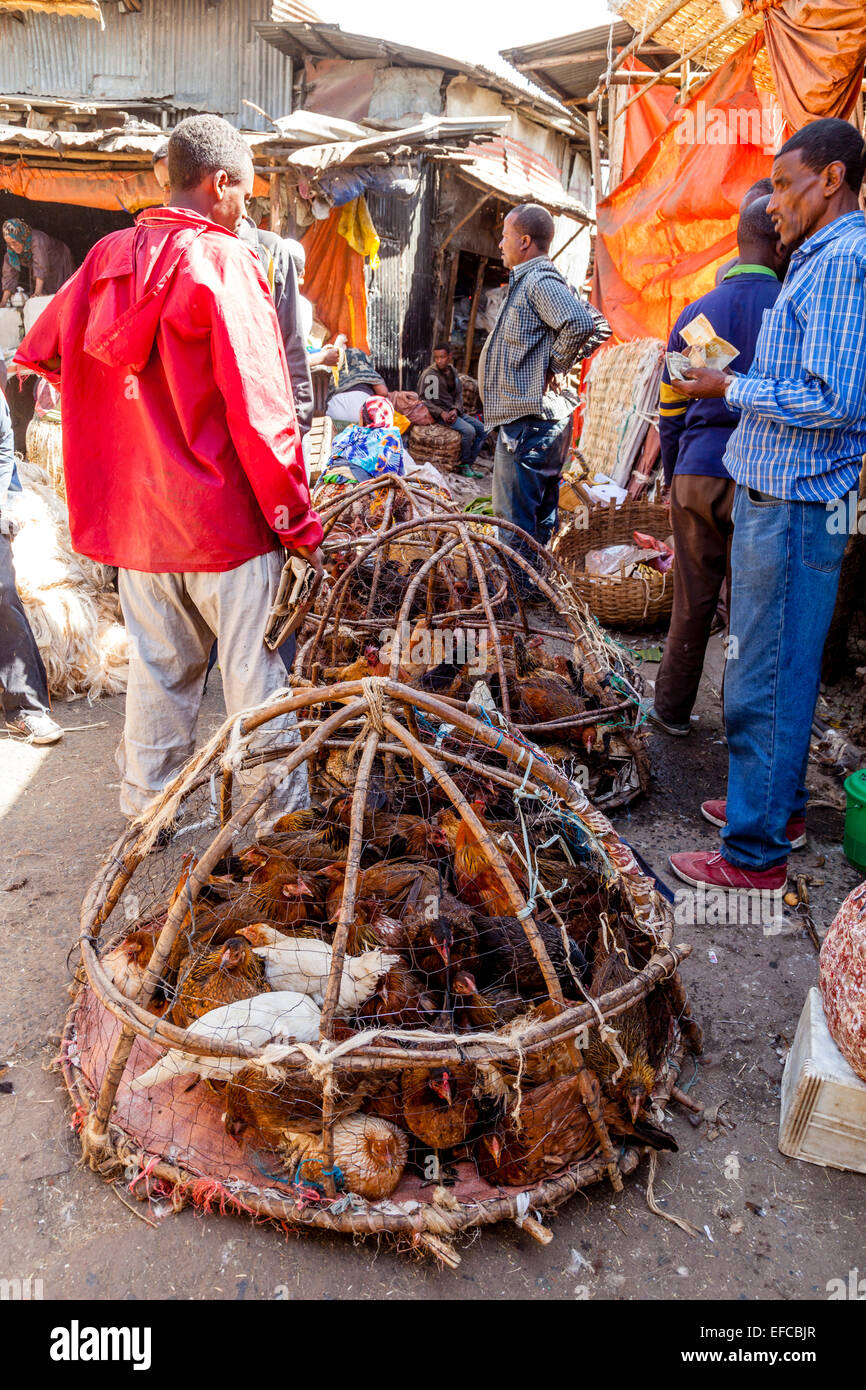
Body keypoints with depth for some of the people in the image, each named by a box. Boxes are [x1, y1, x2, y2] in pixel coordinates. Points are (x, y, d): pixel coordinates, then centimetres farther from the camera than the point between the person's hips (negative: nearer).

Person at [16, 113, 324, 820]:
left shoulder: (109, 255, 8)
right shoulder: (224, 261, -12)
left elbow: (42, 349, 19)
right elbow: (259, 409, -17)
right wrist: (299, 521, -12)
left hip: (135, 513, 7)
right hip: (224, 515, -7)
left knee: (158, 665, 18)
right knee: (254, 669, 4)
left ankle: (147, 806, 31)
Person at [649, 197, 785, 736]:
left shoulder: (695, 313, 10)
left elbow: (670, 412, 13)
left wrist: (673, 480, 21)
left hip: (695, 476, 4)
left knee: (693, 602, 13)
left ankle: (673, 710, 23)